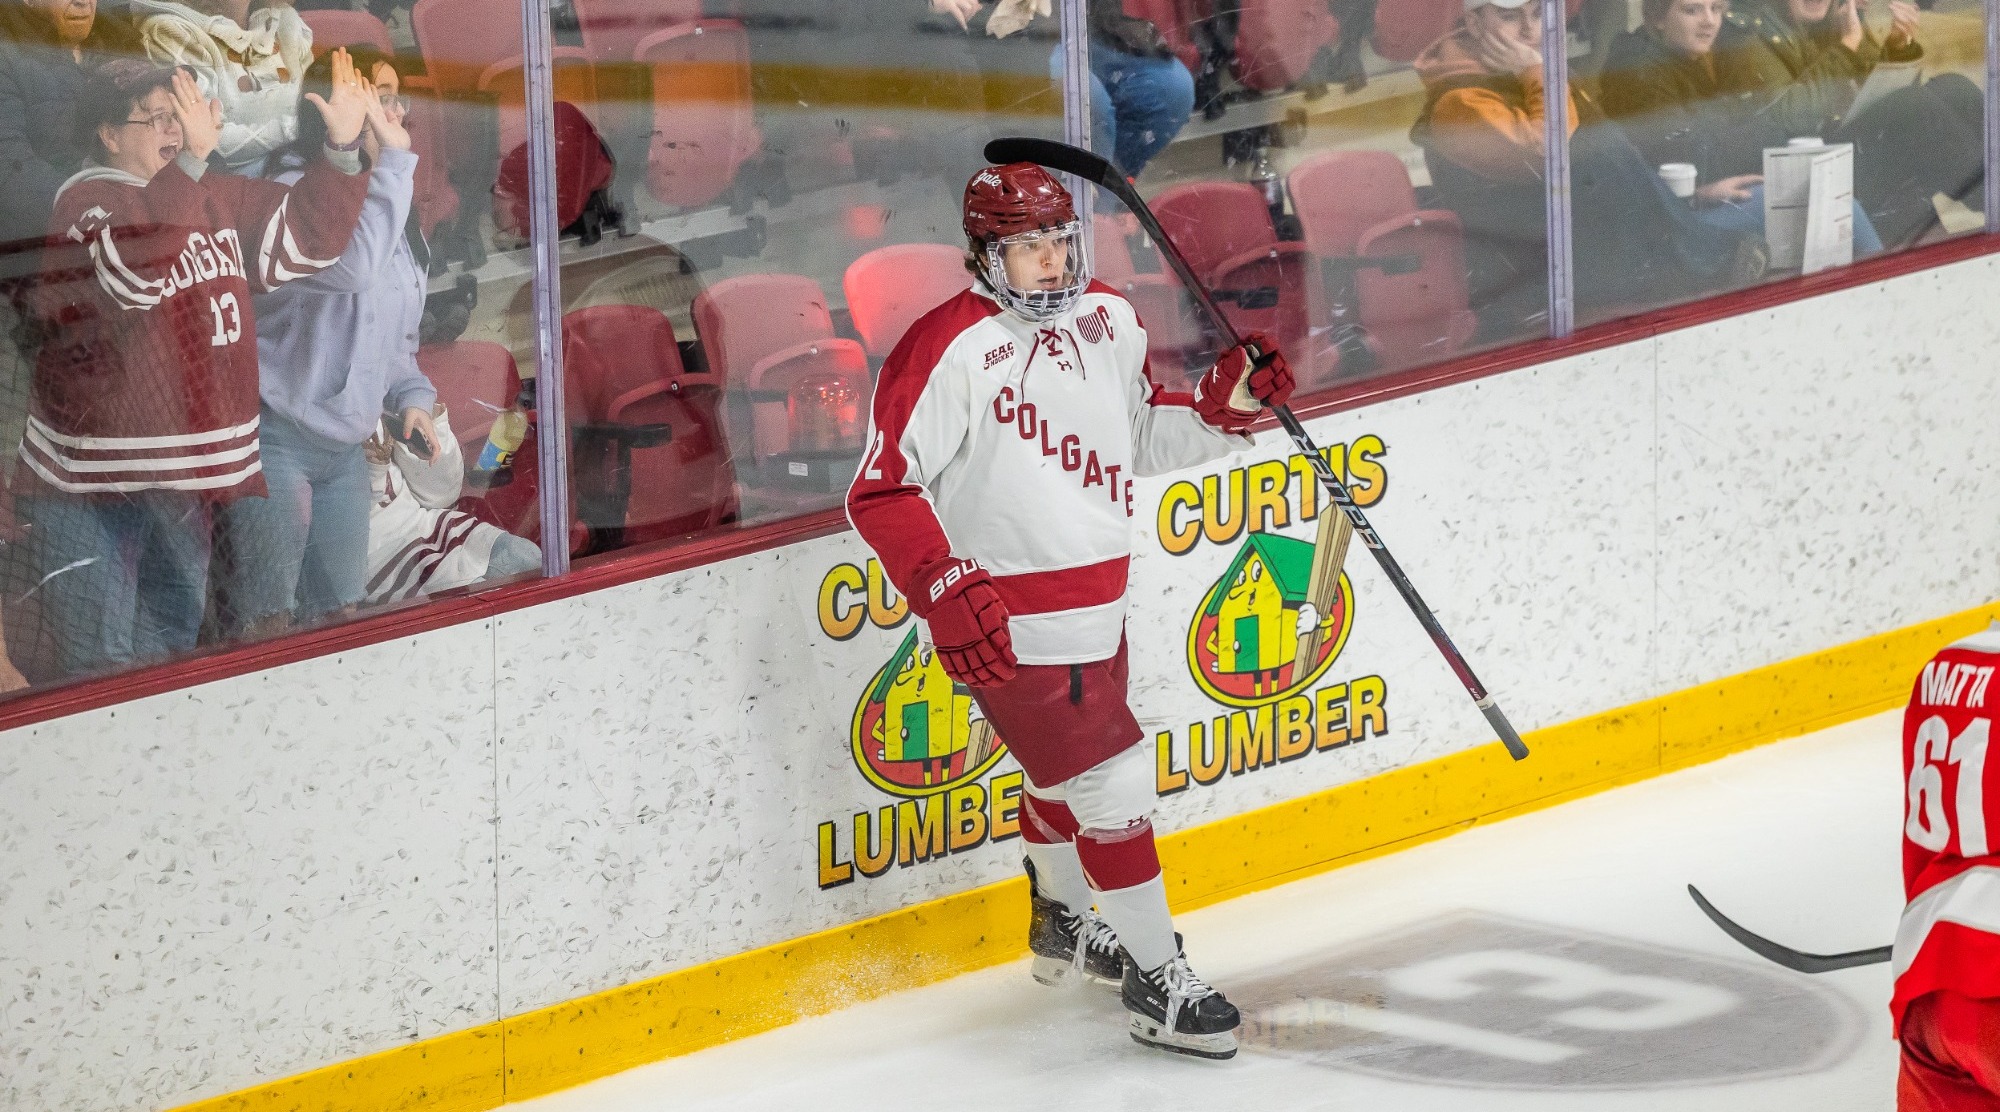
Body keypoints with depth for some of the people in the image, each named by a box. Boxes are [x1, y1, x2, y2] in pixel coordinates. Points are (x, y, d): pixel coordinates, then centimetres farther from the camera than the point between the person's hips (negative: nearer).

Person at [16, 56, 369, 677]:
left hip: (187, 480, 8)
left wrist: (342, 147, -3)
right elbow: (132, 266, -31)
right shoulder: (85, 201, -12)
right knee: (103, 667, -8)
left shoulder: (220, 199, 11)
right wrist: (191, 160, -37)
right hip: (91, 484, -8)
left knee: (173, 644, 19)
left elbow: (305, 238, 12)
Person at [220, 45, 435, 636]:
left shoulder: (389, 208, 14)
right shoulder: (292, 192, -14)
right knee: (266, 629, -10)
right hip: (275, 437, -9)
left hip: (345, 448, 9)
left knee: (340, 616, 10)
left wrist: (411, 397, 5)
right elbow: (349, 265, -33)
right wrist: (393, 161, -26)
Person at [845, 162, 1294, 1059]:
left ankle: (1063, 920, 52)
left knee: (1067, 770, 28)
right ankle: (1156, 980, 3)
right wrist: (946, 587, -30)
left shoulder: (1108, 321, 4)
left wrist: (1223, 407, 0)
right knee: (1111, 783, -8)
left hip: (1095, 606, 8)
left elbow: (1139, 437, 17)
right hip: (1010, 624, -8)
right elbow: (882, 492, -20)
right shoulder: (949, 350, -20)